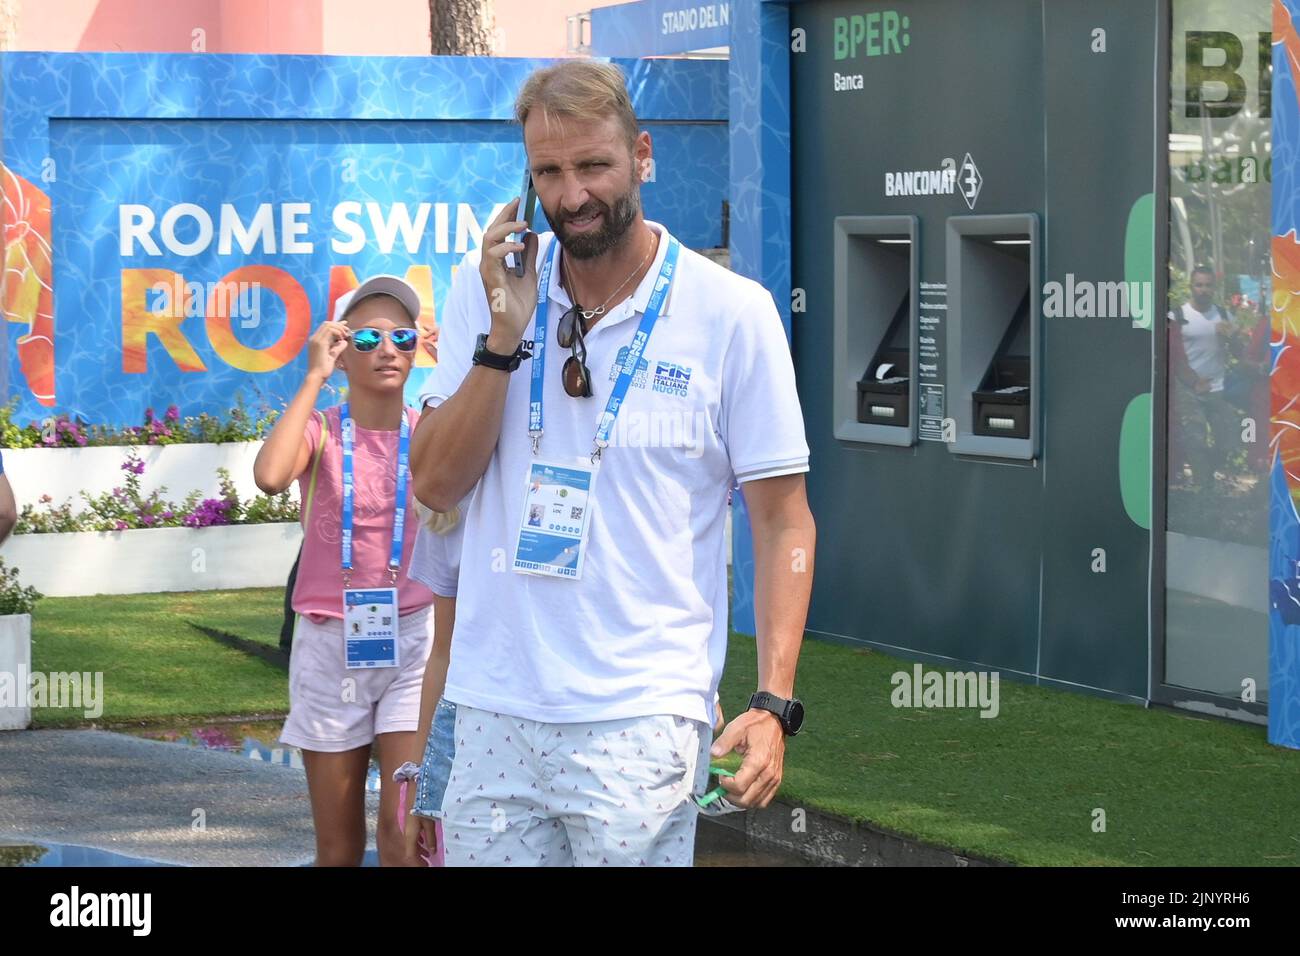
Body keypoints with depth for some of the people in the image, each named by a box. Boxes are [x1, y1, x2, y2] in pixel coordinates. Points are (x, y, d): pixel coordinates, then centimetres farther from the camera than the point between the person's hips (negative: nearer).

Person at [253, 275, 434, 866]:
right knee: (338, 849, 8)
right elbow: (269, 477, -27)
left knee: (405, 833, -11)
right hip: (329, 642, 0)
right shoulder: (320, 430, -4)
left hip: (412, 639, 0)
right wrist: (314, 378, -19)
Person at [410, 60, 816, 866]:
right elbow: (437, 485, 2)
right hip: (494, 709, 3)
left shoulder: (732, 313, -5)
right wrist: (504, 337, -10)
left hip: (640, 721, -3)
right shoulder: (487, 288, 5)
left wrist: (774, 702, -12)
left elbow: (783, 520, -3)